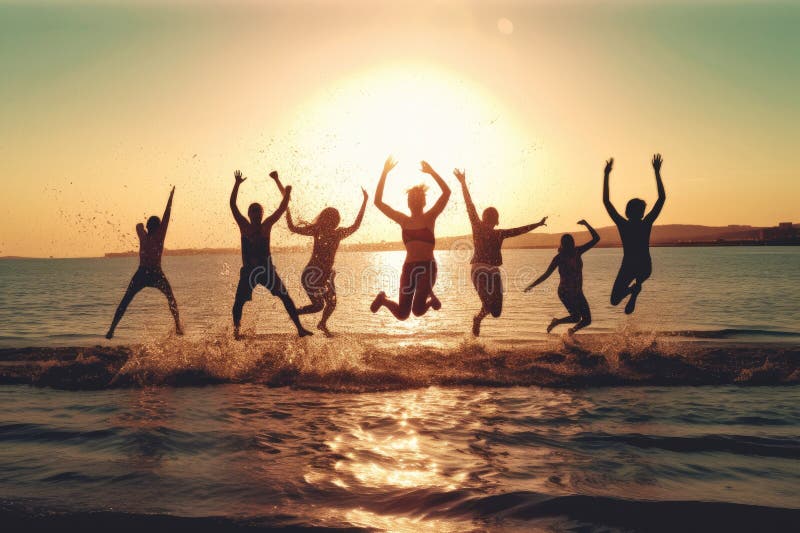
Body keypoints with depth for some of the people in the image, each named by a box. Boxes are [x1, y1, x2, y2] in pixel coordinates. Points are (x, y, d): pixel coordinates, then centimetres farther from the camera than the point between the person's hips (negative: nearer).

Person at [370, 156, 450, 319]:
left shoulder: (429, 218, 5)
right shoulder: (404, 220, 11)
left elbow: (447, 192, -7)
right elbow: (378, 201, 8)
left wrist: (431, 172, -10)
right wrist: (385, 173, 3)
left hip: (428, 267, -2)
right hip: (409, 267, 2)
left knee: (417, 311, -18)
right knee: (402, 315, 2)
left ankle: (431, 298, 17)